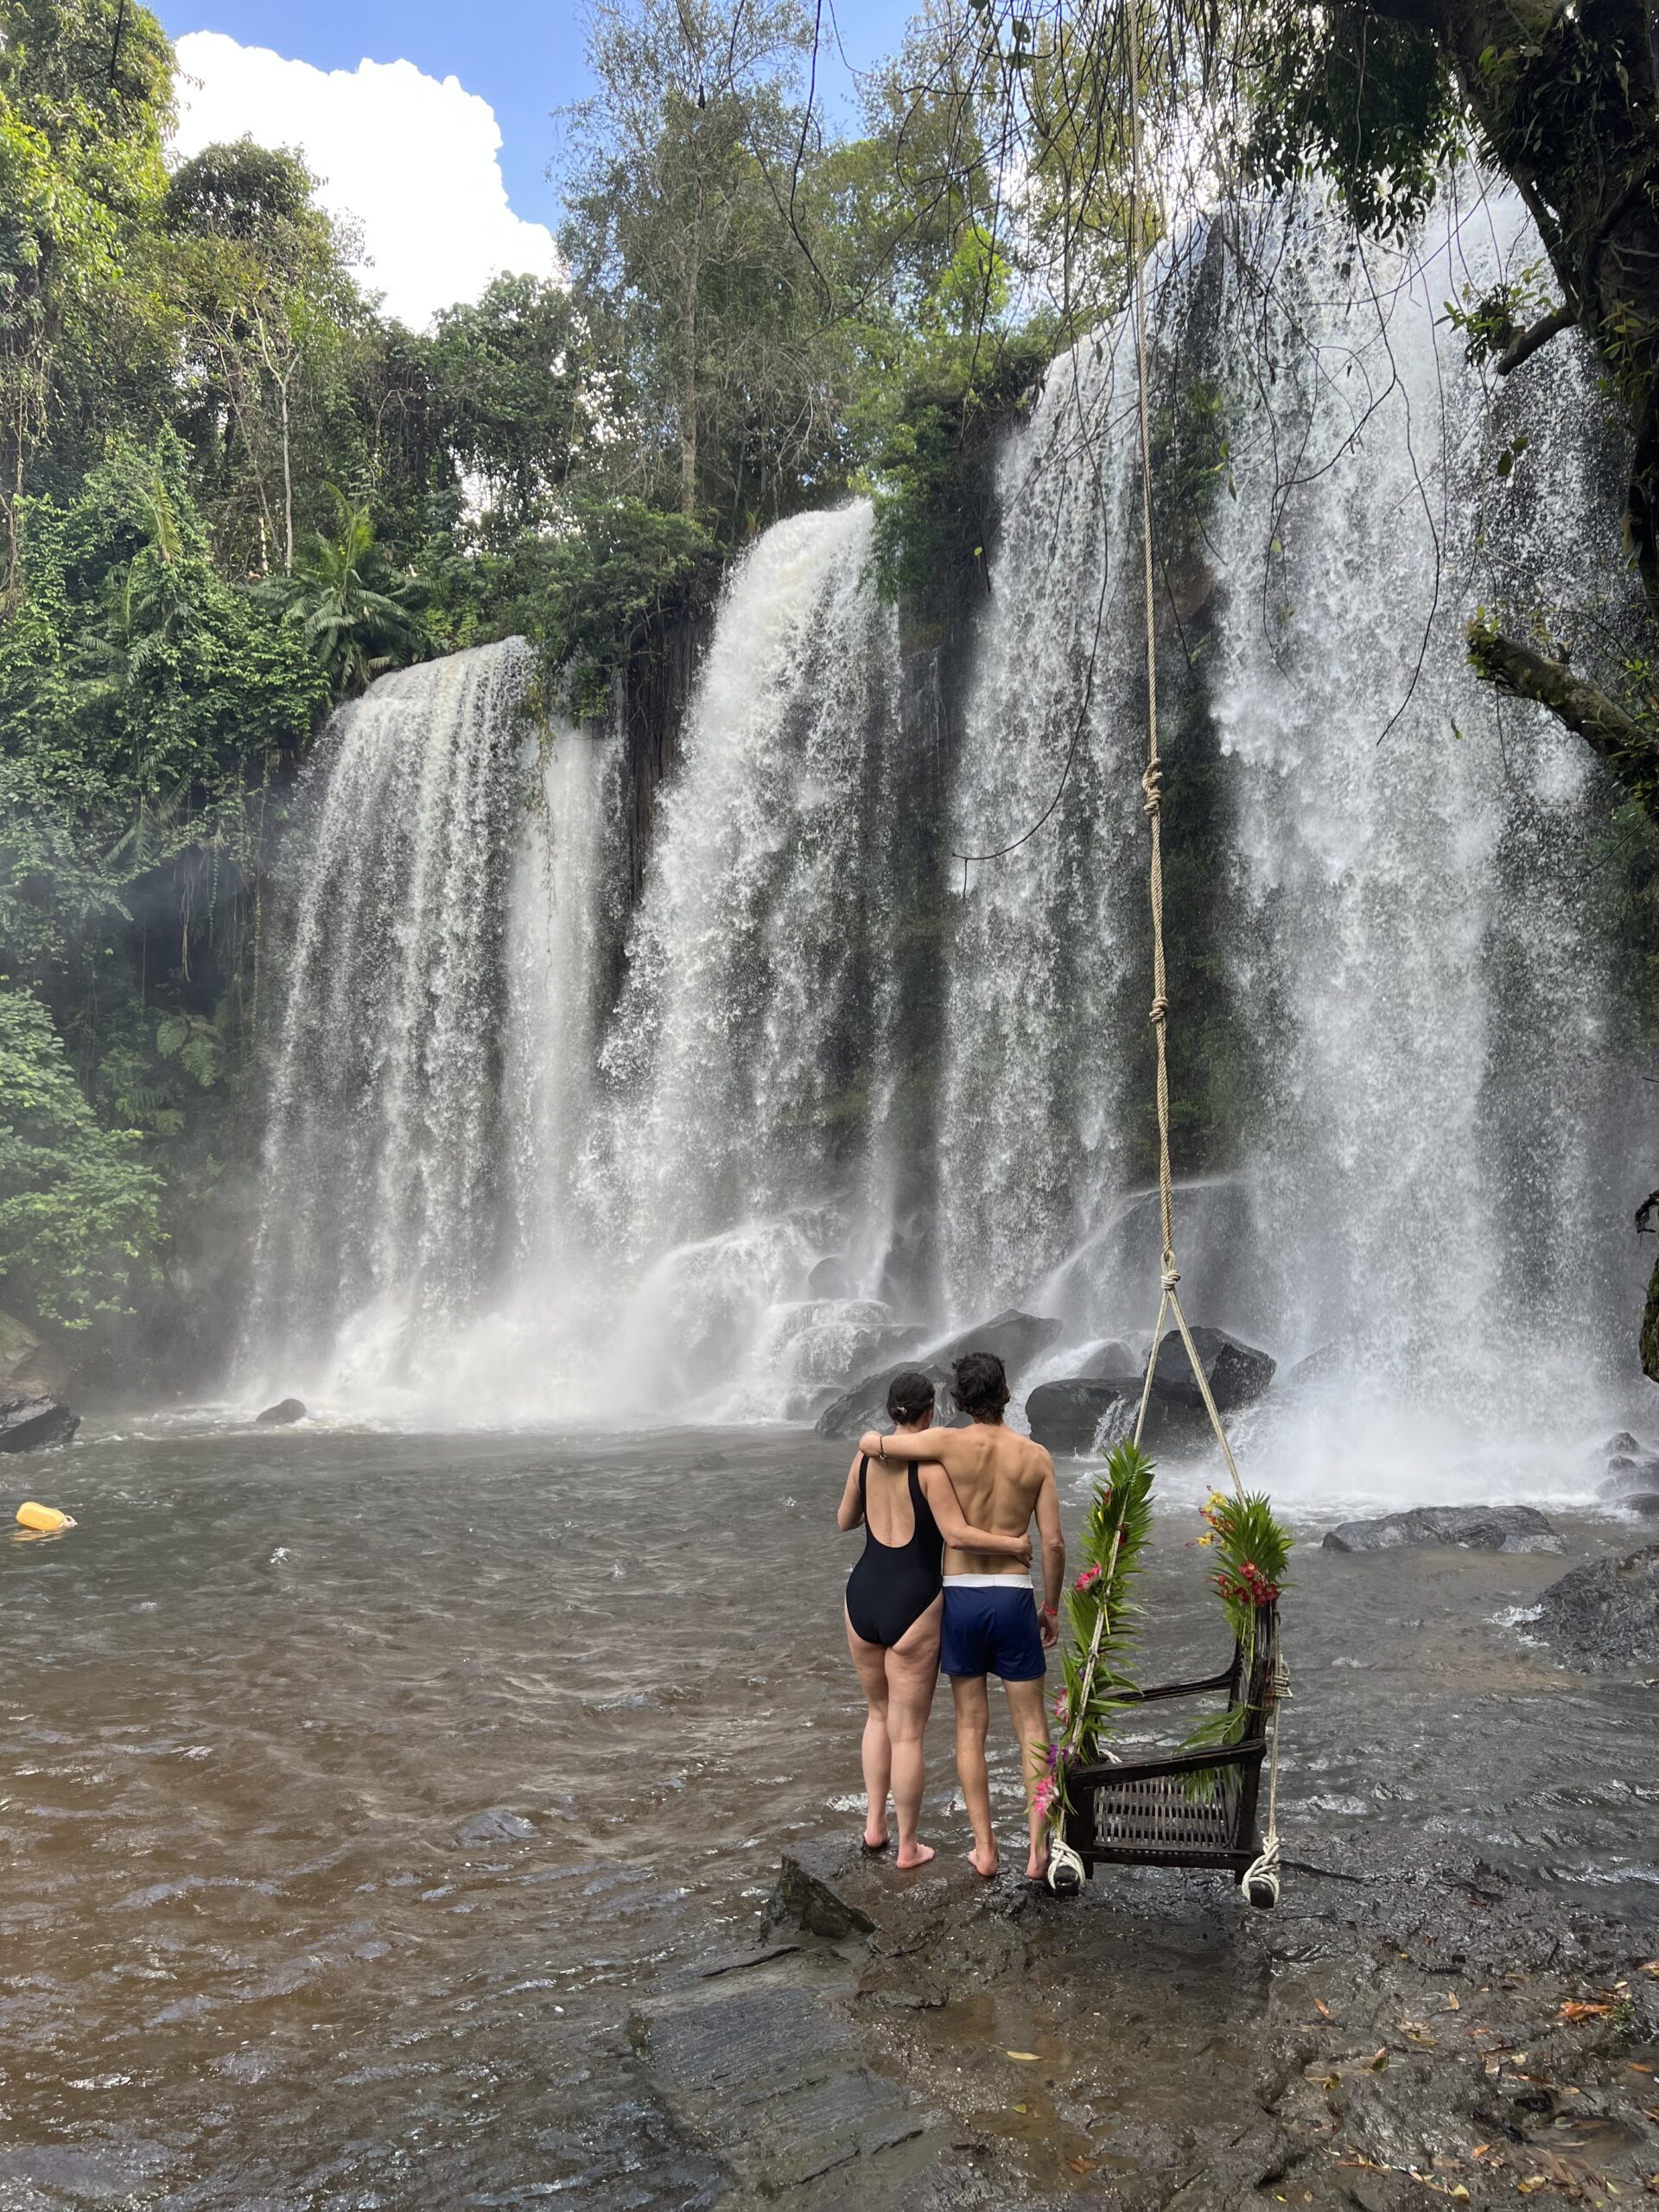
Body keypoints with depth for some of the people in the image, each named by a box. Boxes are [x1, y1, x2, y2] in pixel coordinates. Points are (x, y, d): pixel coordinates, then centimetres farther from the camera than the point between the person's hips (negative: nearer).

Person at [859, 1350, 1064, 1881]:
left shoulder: (948, 1444, -9)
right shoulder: (1035, 1456, -3)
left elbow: (869, 1443, -2)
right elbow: (1053, 1542, -2)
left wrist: (882, 1440, 21)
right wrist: (1052, 1608, 10)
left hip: (959, 1597, 0)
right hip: (1012, 1598, 0)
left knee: (971, 1724, 11)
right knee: (1031, 1726, 10)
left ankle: (984, 1848, 15)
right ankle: (1038, 1849, 8)